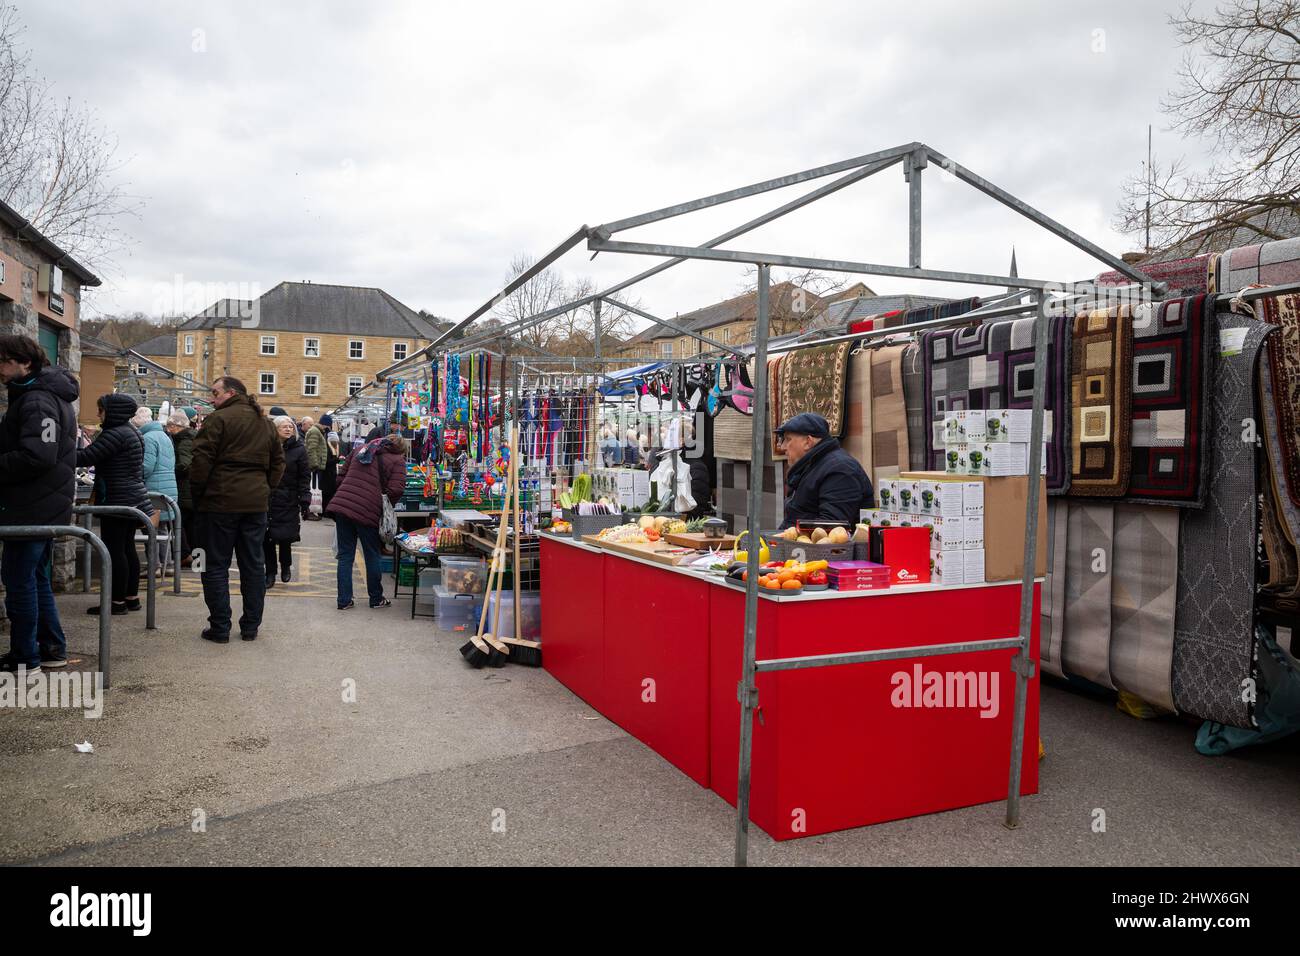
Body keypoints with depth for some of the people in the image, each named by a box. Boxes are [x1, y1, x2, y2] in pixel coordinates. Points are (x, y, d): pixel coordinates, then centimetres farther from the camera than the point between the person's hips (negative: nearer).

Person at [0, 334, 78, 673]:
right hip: (46, 504, 10)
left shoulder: (36, 401, -17)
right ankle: (52, 648, 25)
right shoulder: (48, 393, 15)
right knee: (35, 578, 18)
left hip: (32, 507, -10)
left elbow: (36, 456, -27)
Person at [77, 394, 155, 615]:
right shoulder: (132, 432, 16)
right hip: (134, 498, 10)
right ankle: (132, 597, 18)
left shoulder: (115, 434, -15)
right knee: (127, 549, 13)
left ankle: (117, 601, 0)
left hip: (118, 501, -10)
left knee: (114, 551, -4)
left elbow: (86, 457, -19)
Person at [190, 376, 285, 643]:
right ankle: (251, 627, 15)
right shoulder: (267, 424, 13)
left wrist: (196, 492, -1)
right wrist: (265, 488, 15)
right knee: (253, 565, 11)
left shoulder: (219, 419, -8)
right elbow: (278, 461, 16)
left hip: (220, 501, -6)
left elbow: (201, 460, -12)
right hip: (256, 502, 6)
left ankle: (220, 628, 6)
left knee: (216, 566, 3)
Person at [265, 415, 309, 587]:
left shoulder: (299, 449, 0)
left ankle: (286, 566, 24)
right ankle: (270, 572, 14)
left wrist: (305, 500, -8)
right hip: (267, 498, 2)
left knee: (284, 536, -2)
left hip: (288, 501, -2)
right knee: (266, 536, -1)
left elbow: (304, 477, -1)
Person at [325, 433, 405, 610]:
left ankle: (344, 600, 13)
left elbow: (341, 476, 19)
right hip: (367, 512, -4)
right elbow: (396, 490, -9)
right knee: (372, 556, 11)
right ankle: (376, 599, 23)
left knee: (345, 555, 11)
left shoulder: (361, 449, 20)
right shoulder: (397, 461, 4)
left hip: (341, 505, 4)